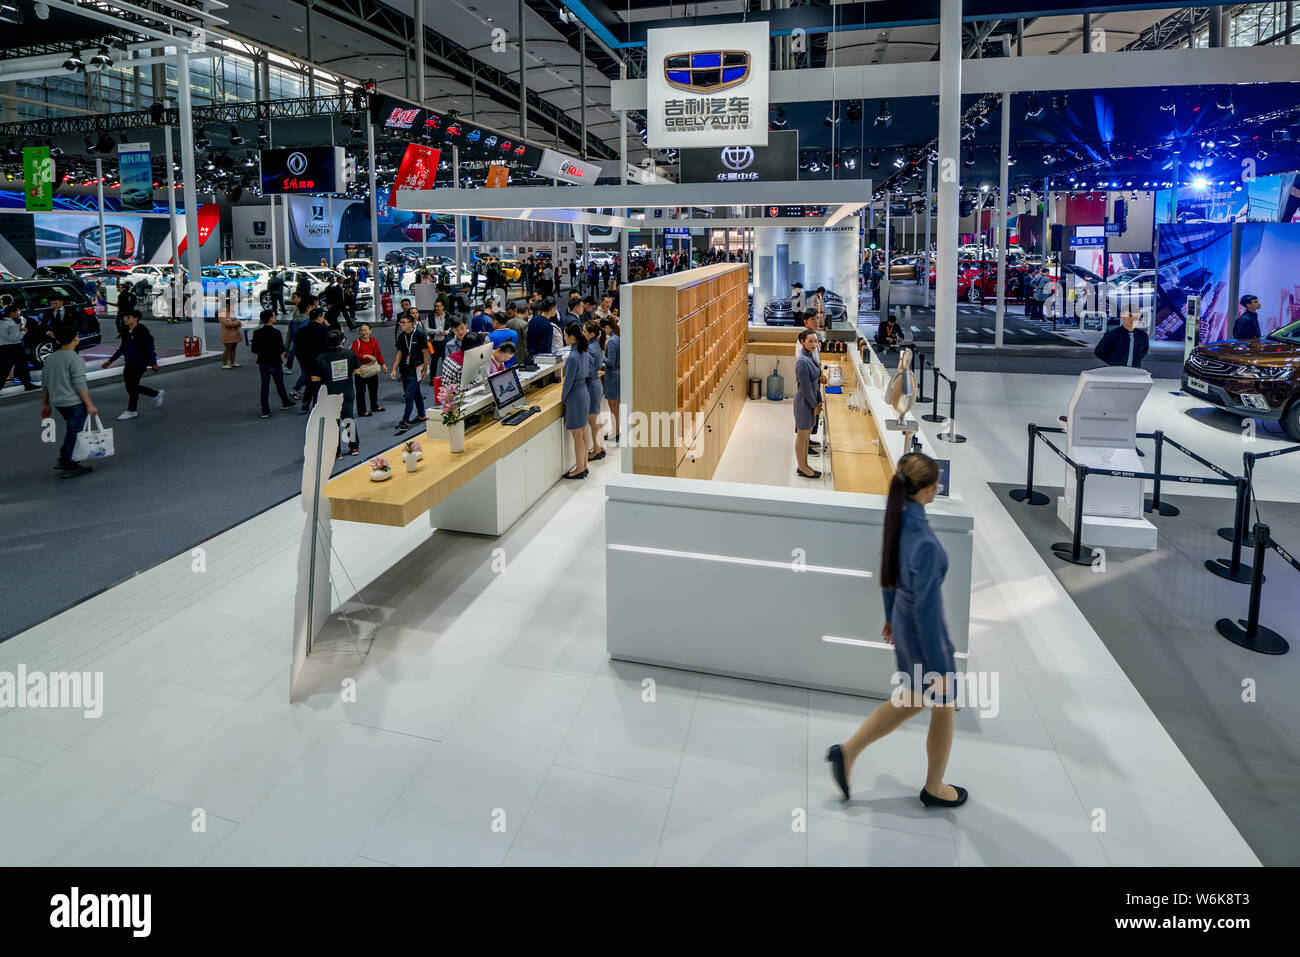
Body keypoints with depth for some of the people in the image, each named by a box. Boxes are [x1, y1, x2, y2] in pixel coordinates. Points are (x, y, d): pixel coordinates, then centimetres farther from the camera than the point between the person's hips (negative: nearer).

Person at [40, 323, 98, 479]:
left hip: (58, 402, 8)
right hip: (75, 403, -8)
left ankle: (64, 459, 22)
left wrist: (45, 404, 20)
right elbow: (79, 384, -18)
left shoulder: (51, 358, 11)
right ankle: (68, 468, 1)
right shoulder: (75, 359, -13)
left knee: (72, 430, 21)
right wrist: (89, 405, -15)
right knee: (74, 433, -2)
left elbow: (44, 384, 14)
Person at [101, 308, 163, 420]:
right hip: (128, 363, 8)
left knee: (132, 386, -5)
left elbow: (150, 348, -12)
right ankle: (156, 394, 26)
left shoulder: (142, 331, -12)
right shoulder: (125, 331, 11)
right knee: (130, 387, 9)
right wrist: (110, 360, 19)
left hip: (140, 363, -8)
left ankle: (131, 411, 7)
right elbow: (122, 348, 20)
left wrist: (153, 363, -14)